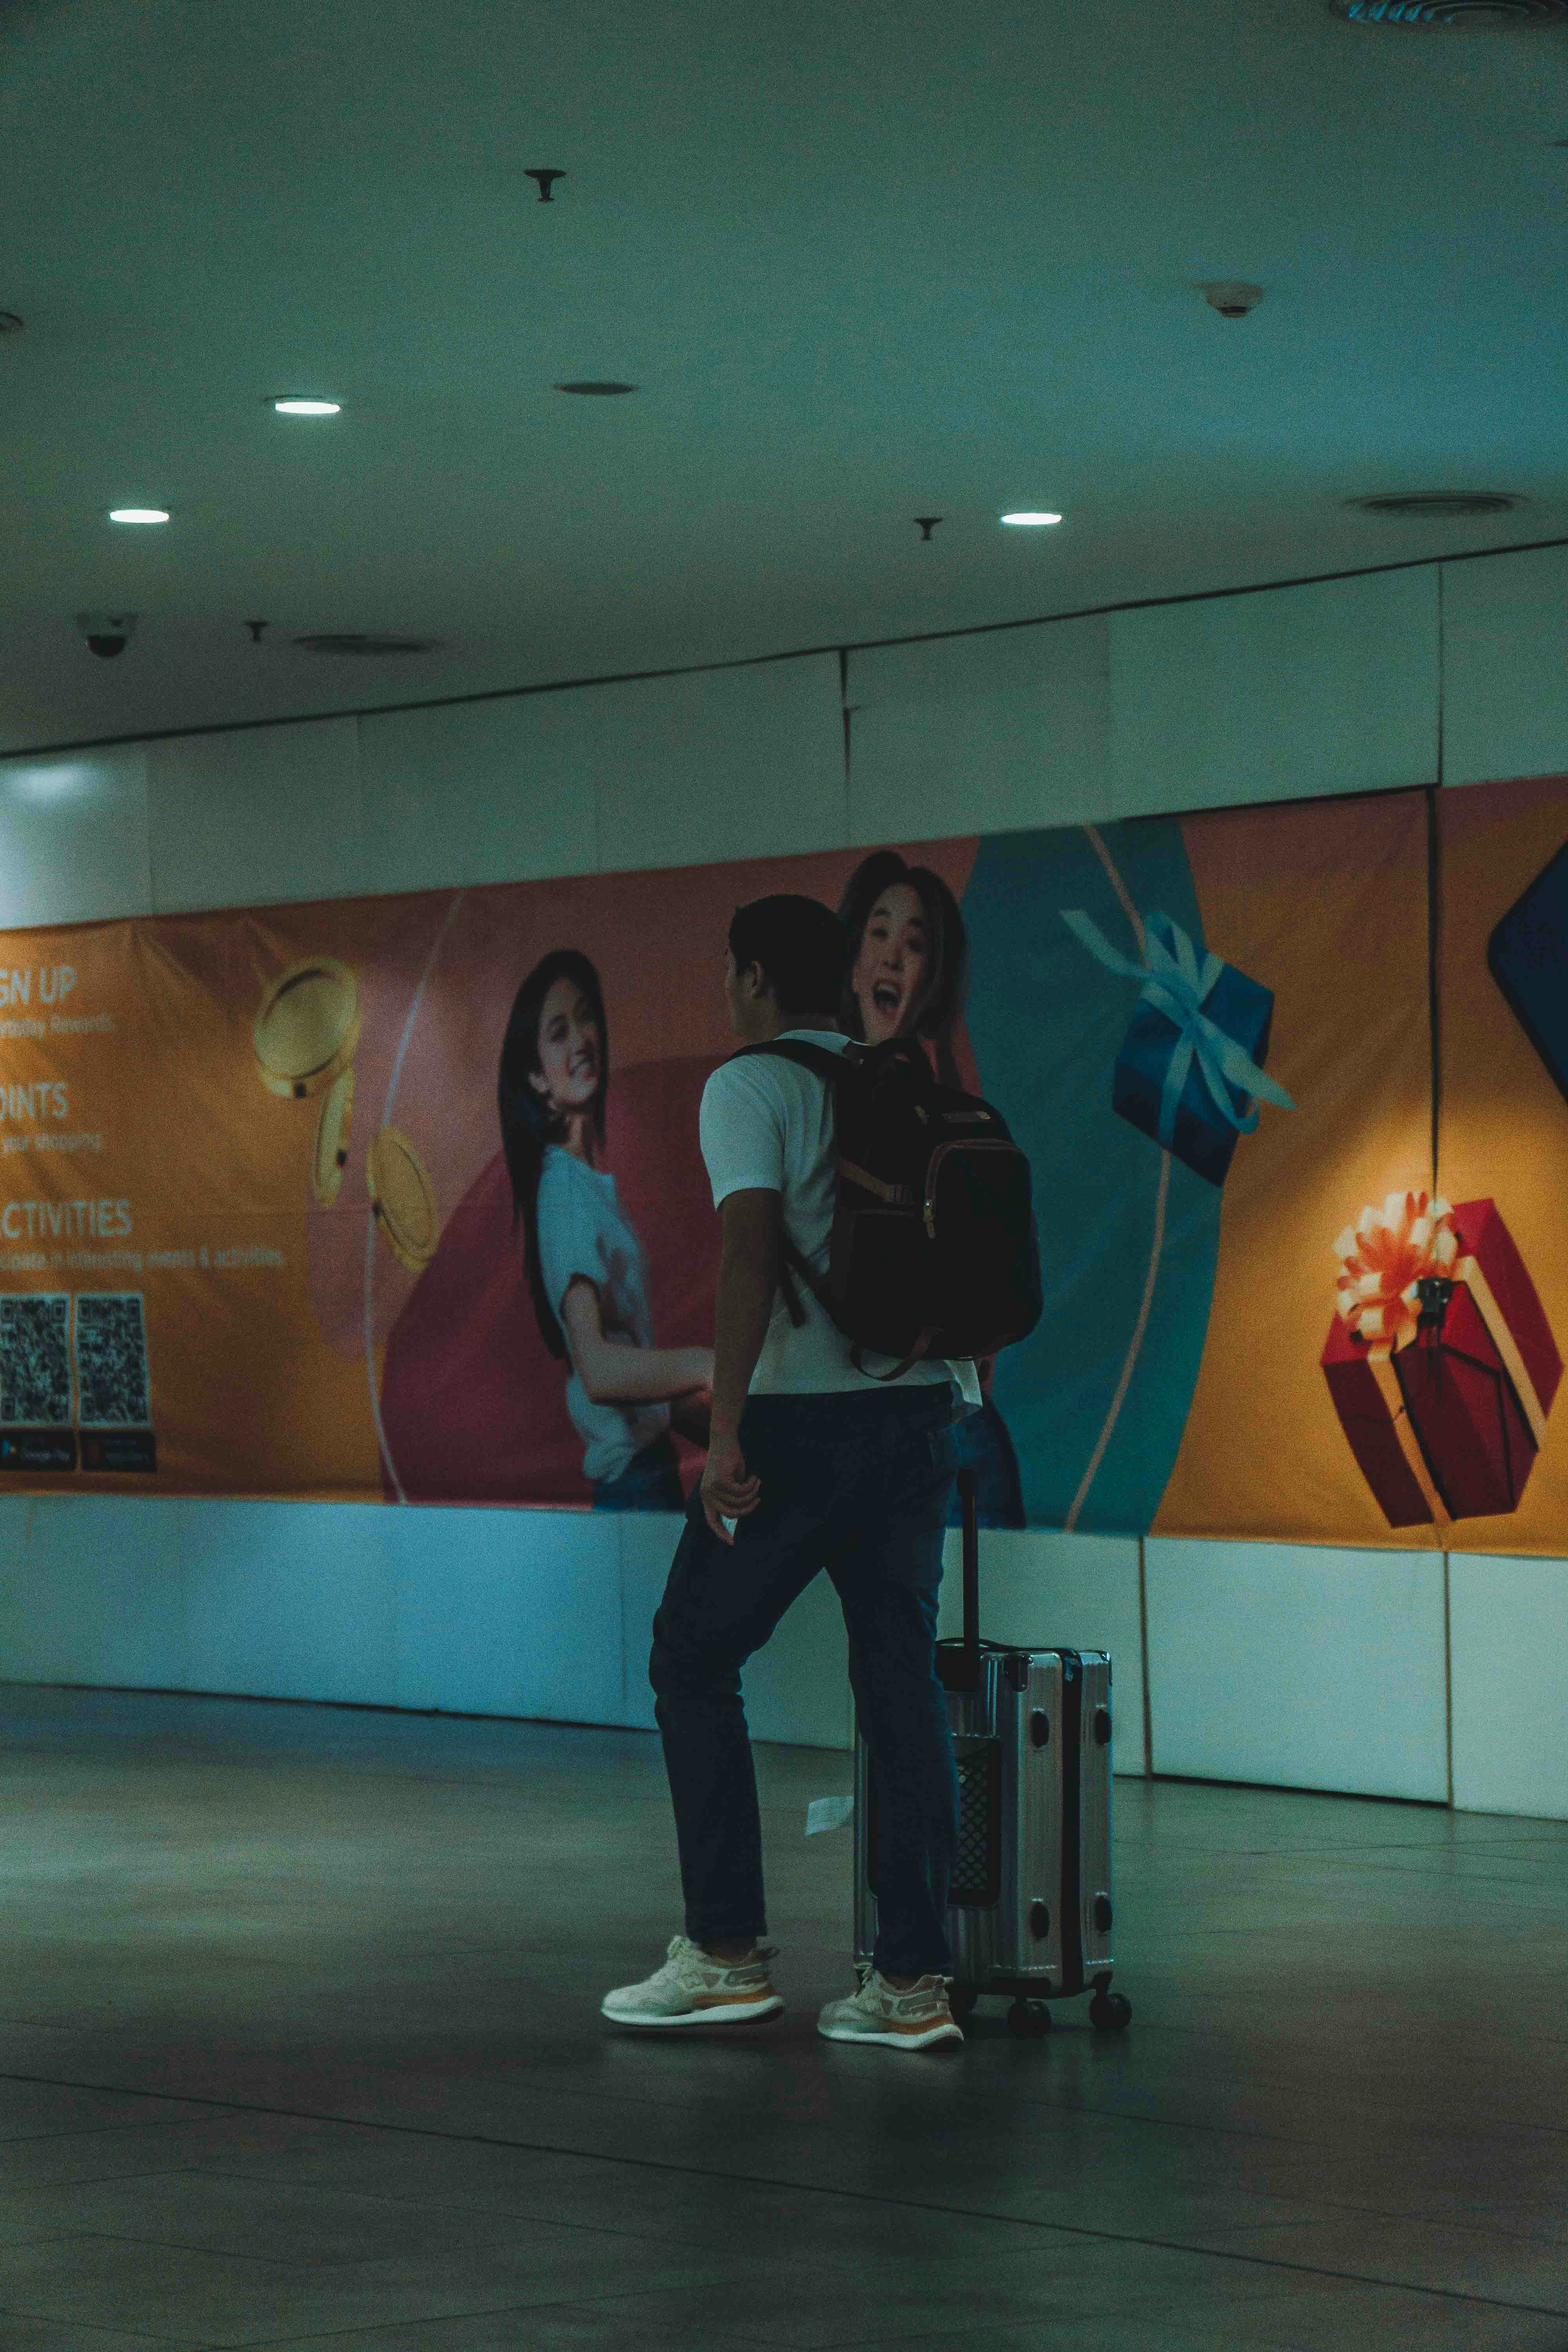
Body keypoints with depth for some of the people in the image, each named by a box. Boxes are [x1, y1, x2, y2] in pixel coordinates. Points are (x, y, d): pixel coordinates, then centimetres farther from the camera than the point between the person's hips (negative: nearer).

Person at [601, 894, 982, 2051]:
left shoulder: (750, 1088, -5)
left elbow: (751, 1249, -17)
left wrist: (727, 1432, -19)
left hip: (802, 1420, -6)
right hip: (920, 1412, 6)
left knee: (695, 1657, 8)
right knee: (903, 1683, 6)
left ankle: (728, 1953, 6)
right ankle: (914, 1979, 4)